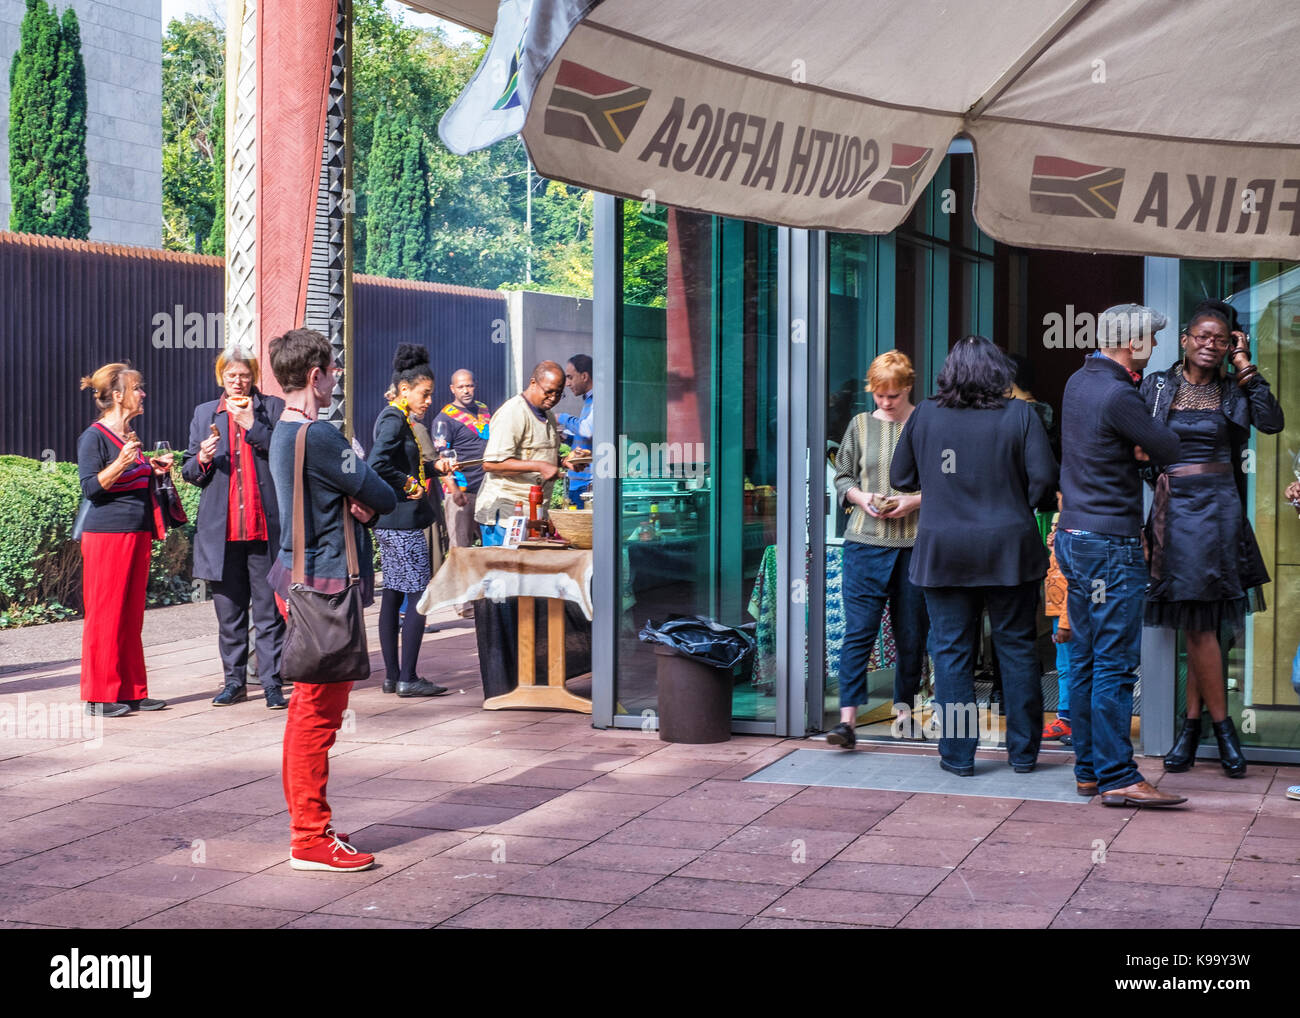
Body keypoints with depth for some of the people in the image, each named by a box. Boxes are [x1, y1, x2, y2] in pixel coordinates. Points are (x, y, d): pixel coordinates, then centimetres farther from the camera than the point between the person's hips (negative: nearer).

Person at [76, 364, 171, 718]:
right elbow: (90, 487, -15)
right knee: (105, 616, -4)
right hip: (107, 533, -8)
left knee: (132, 616, 9)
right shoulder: (94, 437, -9)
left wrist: (153, 470, 9)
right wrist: (122, 462, -27)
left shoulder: (130, 436, 16)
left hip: (138, 534, 8)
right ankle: (99, 697, 1)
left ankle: (132, 692, 14)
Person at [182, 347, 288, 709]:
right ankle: (234, 682, 17)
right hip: (221, 527, 3)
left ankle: (272, 683, 1)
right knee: (228, 611, 8)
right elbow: (188, 471, 15)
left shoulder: (274, 408, 6)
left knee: (269, 610, -2)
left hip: (265, 526, -3)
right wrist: (202, 459, -7)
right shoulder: (204, 414, 15)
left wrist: (252, 426, -13)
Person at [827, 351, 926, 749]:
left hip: (915, 543, 0)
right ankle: (847, 719, -10)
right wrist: (861, 498, -5)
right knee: (858, 629, -7)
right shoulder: (860, 425, 9)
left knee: (911, 632, 8)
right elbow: (842, 477, 15)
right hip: (866, 541, 1)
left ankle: (904, 705, 26)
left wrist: (914, 501, -11)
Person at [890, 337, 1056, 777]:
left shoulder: (925, 415, 0)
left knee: (951, 649, 7)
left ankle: (958, 752, 8)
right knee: (1016, 646, 10)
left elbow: (901, 477, 6)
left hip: (943, 550, 1)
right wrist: (1016, 508, 8)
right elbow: (1044, 476, -8)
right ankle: (1023, 750, 15)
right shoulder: (1019, 415, -4)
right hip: (1008, 547, 0)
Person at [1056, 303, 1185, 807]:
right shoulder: (1117, 395, -18)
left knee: (1084, 660, 12)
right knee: (1115, 664, -6)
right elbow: (1170, 449, -12)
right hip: (1111, 544, -9)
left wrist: (1135, 443, 2)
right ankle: (1117, 777, -5)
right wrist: (1145, 444, 7)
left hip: (1074, 536, 9)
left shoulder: (1078, 382, 12)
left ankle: (1087, 769, 17)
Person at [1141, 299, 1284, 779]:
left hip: (1219, 509, 0)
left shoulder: (1233, 391, 7)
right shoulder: (1157, 386, 6)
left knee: (1201, 622, 0)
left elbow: (1272, 422, -10)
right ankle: (1222, 728, 10)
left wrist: (1245, 368, -7)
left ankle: (1192, 725, 10)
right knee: (1197, 625, 1)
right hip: (1174, 507, 0)